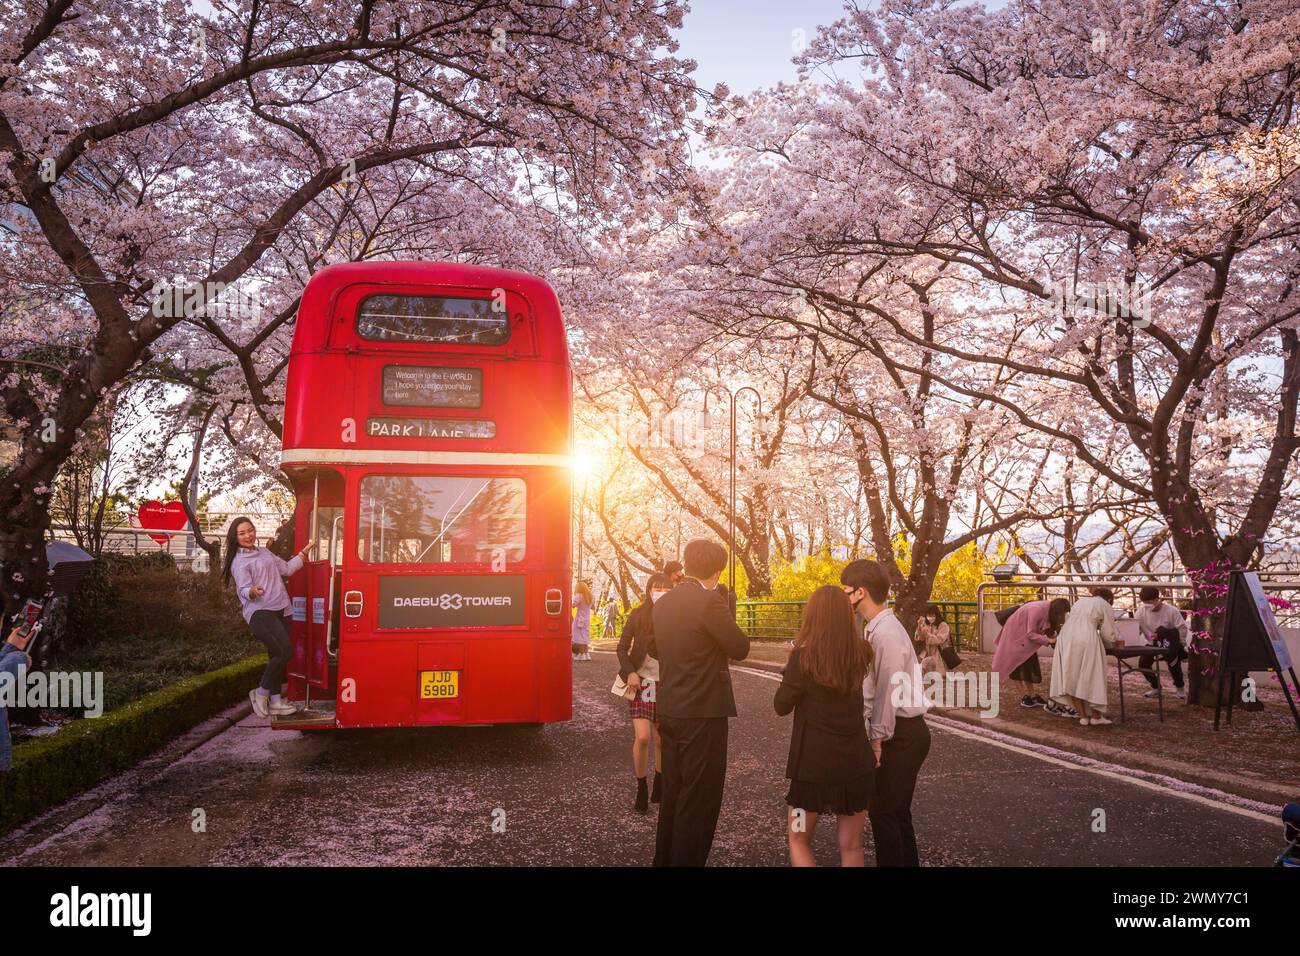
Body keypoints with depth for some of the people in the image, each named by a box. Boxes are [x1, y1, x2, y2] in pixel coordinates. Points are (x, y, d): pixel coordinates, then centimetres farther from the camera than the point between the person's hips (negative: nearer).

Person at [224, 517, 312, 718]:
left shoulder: (264, 552, 20)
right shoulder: (239, 561, -3)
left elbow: (287, 569, 27)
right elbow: (243, 589, -14)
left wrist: (303, 553, 24)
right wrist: (252, 592, -35)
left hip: (281, 610, 8)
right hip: (259, 612, -7)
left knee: (277, 655, 5)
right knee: (284, 651, -20)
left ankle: (275, 701, 11)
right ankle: (261, 693, -5)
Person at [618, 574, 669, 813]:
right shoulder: (638, 615, -5)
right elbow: (623, 647, 1)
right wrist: (630, 672, -12)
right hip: (642, 682, -1)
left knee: (662, 740, 7)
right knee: (642, 737, -11)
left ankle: (659, 785, 27)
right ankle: (641, 788, 7)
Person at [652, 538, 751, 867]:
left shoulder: (662, 604, 7)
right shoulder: (710, 601, -17)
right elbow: (740, 649, -11)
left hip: (669, 711, 8)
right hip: (703, 713, -8)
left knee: (673, 794, 20)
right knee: (699, 801, 2)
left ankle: (664, 858, 30)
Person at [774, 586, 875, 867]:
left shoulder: (803, 657, -16)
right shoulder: (860, 653, -3)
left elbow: (781, 705, -7)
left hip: (813, 762, -4)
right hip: (855, 761, 4)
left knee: (799, 842, 15)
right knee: (851, 846, 15)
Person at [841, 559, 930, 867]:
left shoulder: (887, 633, -21)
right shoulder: (877, 628, 9)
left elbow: (889, 690, -21)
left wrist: (878, 738, -16)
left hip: (900, 734, -10)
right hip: (898, 731, 10)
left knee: (883, 811, -2)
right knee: (895, 810, 18)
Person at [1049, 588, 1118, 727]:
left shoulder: (1080, 601, 26)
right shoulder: (1106, 607, 11)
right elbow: (1108, 634, 7)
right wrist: (1109, 646, 29)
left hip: (1066, 640, 5)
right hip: (1087, 642, -5)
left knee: (1072, 679, 9)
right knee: (1092, 678, 6)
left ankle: (1083, 716, 10)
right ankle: (1096, 716, 9)